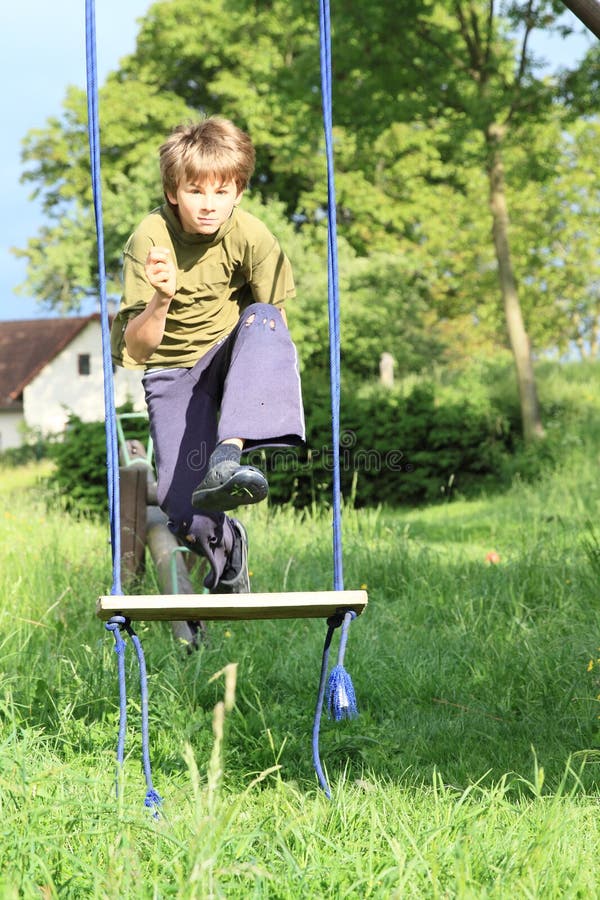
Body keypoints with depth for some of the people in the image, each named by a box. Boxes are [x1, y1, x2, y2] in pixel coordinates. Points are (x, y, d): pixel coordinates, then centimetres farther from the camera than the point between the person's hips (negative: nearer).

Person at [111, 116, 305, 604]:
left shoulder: (251, 236, -13)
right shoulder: (150, 241, -17)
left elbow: (276, 322, -5)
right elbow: (136, 351, -18)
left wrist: (267, 380, -23)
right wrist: (160, 301, -37)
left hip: (229, 356, 1)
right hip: (172, 371, -1)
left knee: (264, 320, -36)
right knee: (187, 520, -20)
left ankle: (226, 458, -50)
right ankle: (226, 545, 17)